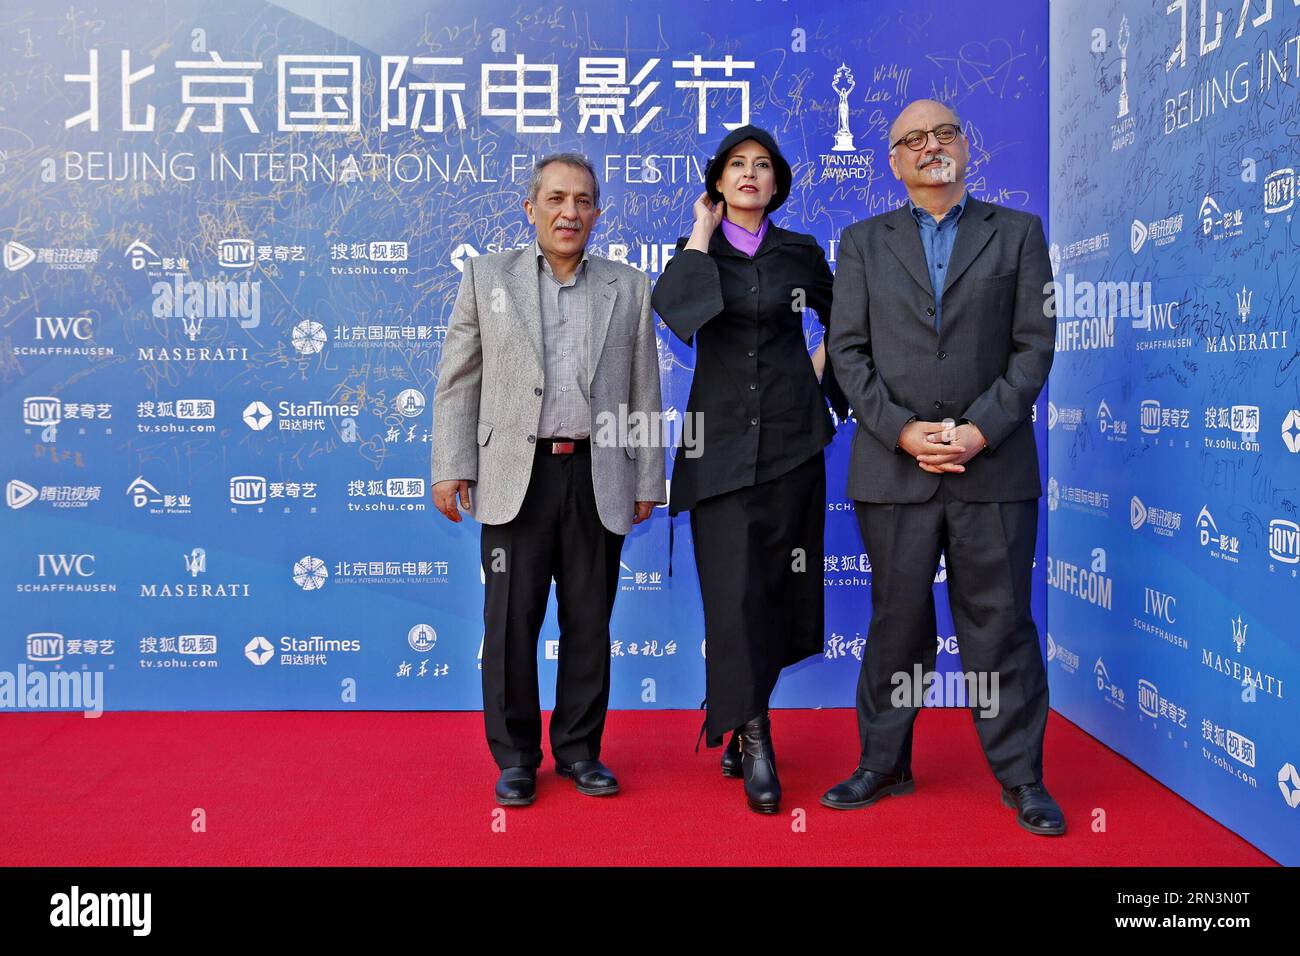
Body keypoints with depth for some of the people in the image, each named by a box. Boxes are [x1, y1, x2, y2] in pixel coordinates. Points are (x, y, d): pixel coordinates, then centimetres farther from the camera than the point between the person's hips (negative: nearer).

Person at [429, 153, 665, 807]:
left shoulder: (629, 288, 10)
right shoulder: (487, 277, 8)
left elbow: (645, 391, 10)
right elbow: (457, 381, 5)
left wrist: (648, 480, 7)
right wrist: (450, 467, -2)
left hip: (599, 479, 1)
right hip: (517, 476, -1)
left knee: (589, 621, 8)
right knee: (510, 621, 2)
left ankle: (579, 750, 22)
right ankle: (515, 757, 17)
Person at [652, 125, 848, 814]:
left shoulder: (801, 253, 9)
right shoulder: (698, 250, 6)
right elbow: (673, 306, -17)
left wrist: (817, 373, 9)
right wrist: (703, 231, -6)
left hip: (790, 435, 2)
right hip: (722, 436, -1)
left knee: (777, 584, 6)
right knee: (733, 588, -8)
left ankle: (739, 719, 25)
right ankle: (754, 739, 2)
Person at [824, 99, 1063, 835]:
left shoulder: (1018, 234, 10)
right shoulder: (863, 243, 11)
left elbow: (1034, 344, 2)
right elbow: (849, 351, 3)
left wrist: (981, 429, -11)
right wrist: (903, 431, -9)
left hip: (994, 465, 0)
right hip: (894, 465, 1)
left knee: (1000, 623, 4)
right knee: (897, 622, 8)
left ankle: (1021, 776, 17)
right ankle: (884, 764, 21)